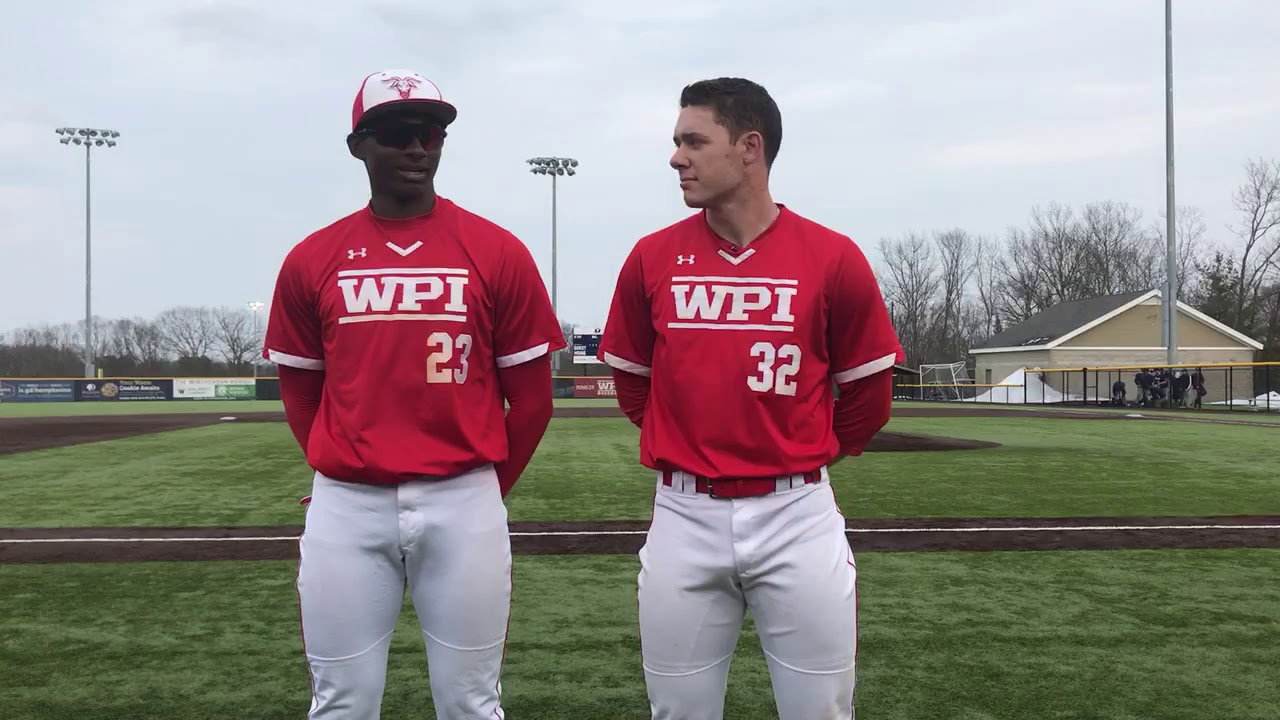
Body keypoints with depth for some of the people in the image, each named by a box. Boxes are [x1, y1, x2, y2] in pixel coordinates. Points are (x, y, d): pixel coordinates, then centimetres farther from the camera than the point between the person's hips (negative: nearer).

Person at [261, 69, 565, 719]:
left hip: (463, 505, -1)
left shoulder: (498, 254, -1)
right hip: (345, 507, 1)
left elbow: (530, 397, 4)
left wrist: (482, 491, 10)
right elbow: (299, 390, 13)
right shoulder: (312, 261, 3)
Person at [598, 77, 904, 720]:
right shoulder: (652, 257, 0)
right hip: (683, 517, 2)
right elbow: (631, 379, 14)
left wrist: (808, 456, 9)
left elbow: (869, 390, 5)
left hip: (797, 515, -1)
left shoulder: (832, 257, -5)